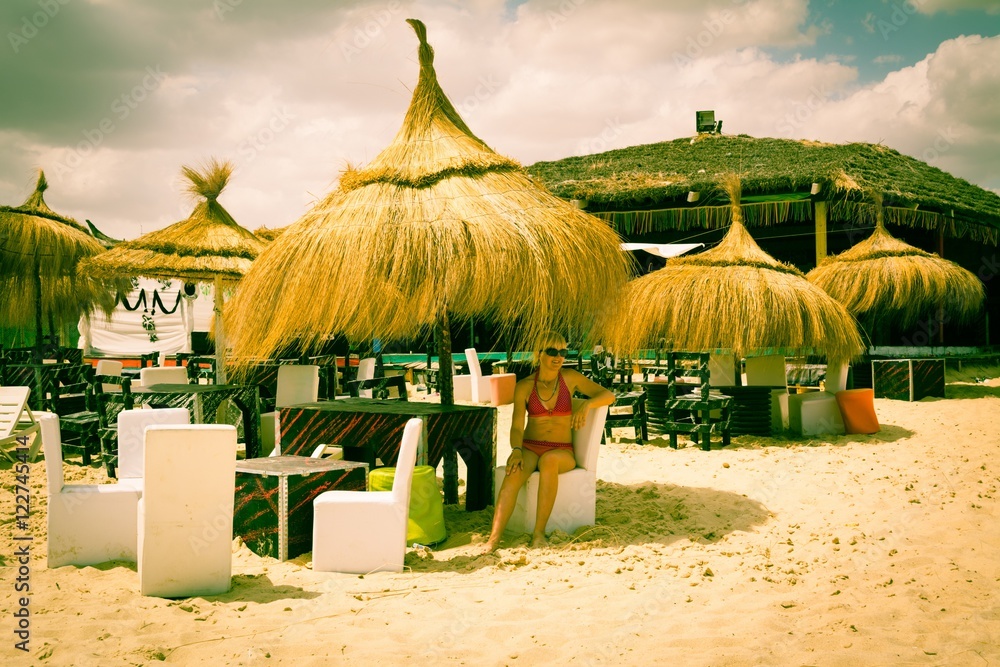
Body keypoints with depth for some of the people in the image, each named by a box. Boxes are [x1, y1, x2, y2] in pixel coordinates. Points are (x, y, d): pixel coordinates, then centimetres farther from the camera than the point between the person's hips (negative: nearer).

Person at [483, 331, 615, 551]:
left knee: (549, 460, -39)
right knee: (514, 472, -35)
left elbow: (609, 396, 2)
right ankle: (493, 541, -43)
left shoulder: (570, 378, 3)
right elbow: (516, 427, -5)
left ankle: (539, 533, -35)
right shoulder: (524, 386, 2)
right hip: (529, 448, 0)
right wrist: (516, 450, -26)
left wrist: (586, 404, -18)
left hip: (562, 452, 0)